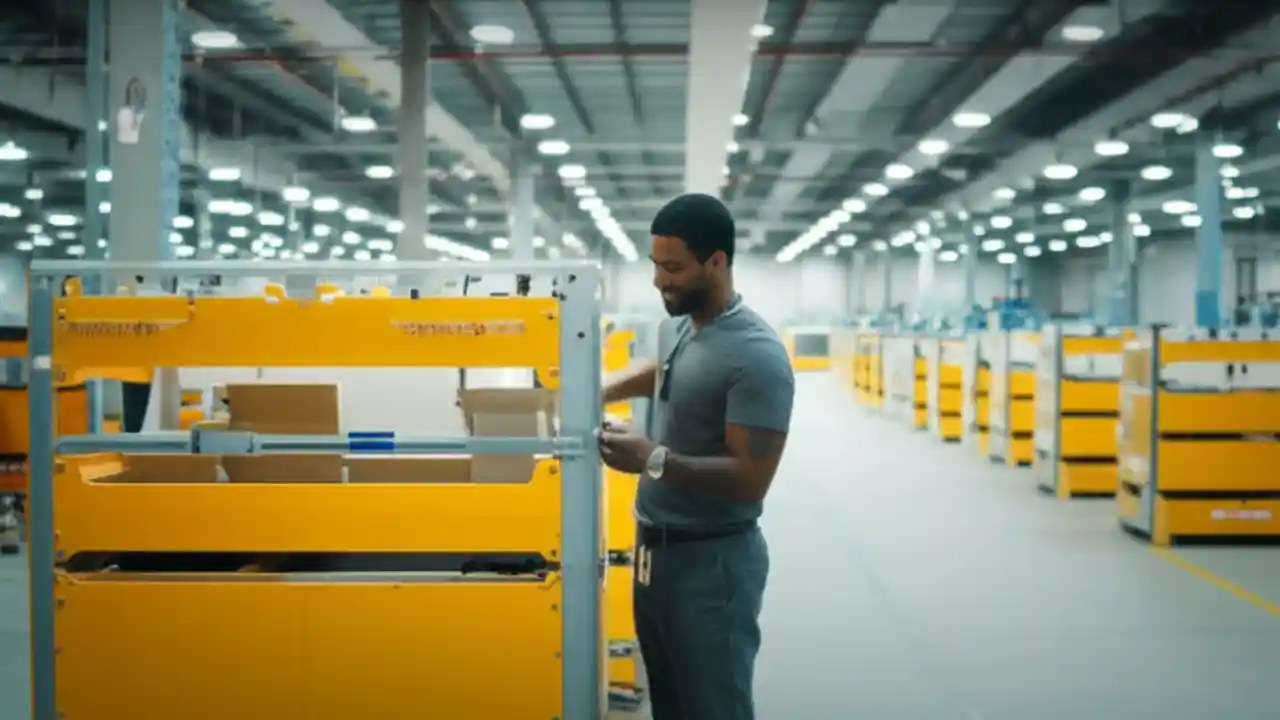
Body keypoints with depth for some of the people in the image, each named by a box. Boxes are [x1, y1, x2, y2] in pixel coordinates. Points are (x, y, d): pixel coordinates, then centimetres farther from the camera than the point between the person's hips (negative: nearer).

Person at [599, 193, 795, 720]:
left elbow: (750, 479, -24)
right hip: (655, 547, 9)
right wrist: (601, 391, 17)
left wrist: (653, 459, -28)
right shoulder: (675, 326, 6)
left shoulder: (756, 356, -22)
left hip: (712, 562, -9)